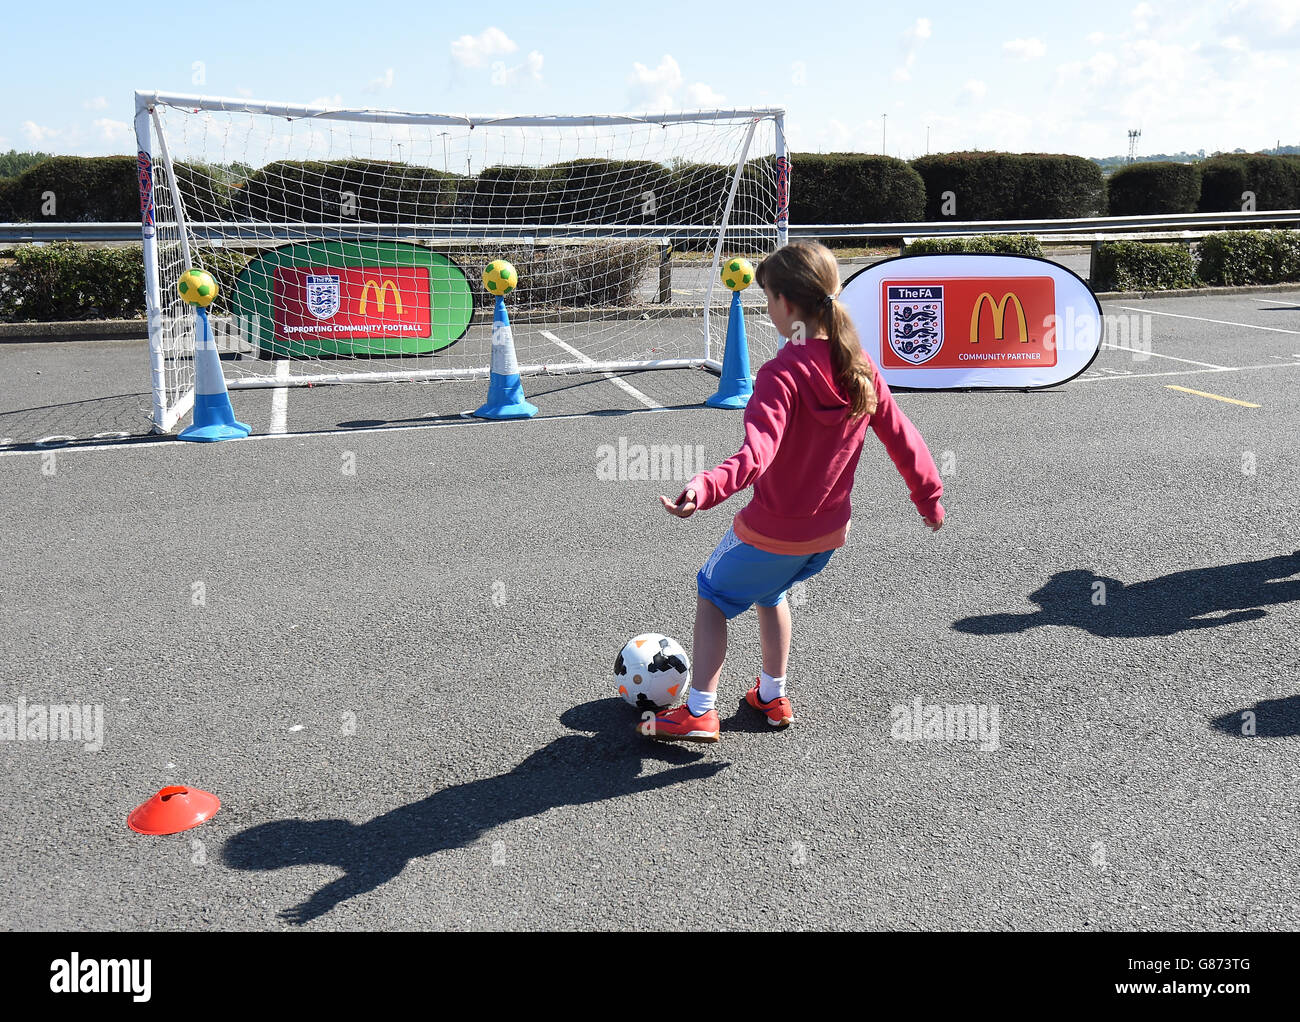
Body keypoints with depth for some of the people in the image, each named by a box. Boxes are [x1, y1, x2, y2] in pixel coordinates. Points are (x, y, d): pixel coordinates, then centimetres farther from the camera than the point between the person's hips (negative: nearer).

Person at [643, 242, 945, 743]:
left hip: (773, 530, -7)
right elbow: (902, 437, 3)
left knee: (712, 595, 16)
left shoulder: (782, 376, -24)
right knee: (769, 590, 32)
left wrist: (705, 488, -54)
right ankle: (772, 697, 40)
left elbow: (758, 452, -39)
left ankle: (698, 711, 16)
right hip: (829, 530, 7)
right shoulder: (861, 367, -4)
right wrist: (929, 495, 17)